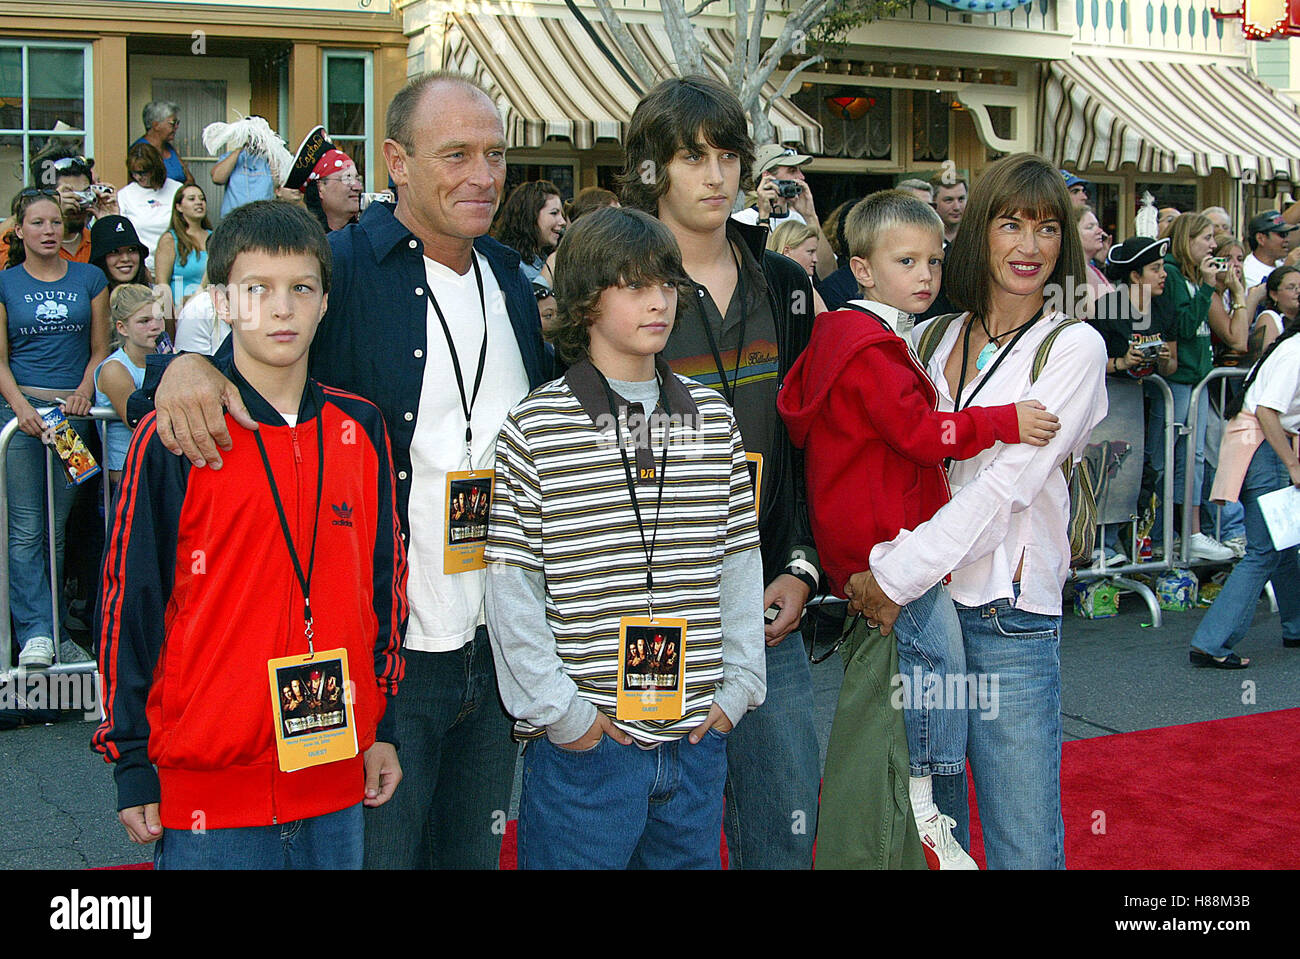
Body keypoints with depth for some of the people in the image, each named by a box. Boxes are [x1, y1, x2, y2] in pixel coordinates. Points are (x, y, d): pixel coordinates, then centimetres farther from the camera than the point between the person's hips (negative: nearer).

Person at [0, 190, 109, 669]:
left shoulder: (89, 279, 9)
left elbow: (100, 349, 11)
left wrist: (84, 391, -7)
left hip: (74, 409, 1)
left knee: (58, 527, 6)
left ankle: (48, 626, 13)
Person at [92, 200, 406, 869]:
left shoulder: (361, 428, 4)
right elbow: (128, 599, -5)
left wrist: (382, 724, 12)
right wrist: (132, 763, -4)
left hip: (338, 773, 4)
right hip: (208, 782, -3)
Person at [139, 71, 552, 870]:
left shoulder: (511, 281, 10)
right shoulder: (339, 268, -10)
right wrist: (186, 361, -33)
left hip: (496, 653, 6)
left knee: (475, 852, 19)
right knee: (373, 848, 5)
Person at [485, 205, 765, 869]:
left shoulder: (712, 418, 7)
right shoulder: (536, 428, -5)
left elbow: (739, 562, 10)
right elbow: (511, 590, -6)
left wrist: (737, 685, 4)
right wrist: (559, 711, -9)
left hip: (697, 738, 4)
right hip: (582, 742, -4)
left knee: (691, 859, 16)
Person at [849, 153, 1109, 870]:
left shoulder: (1073, 347, -2)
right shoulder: (929, 339, 11)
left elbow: (1007, 485, -13)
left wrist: (896, 577, -16)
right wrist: (866, 567, -4)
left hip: (1007, 619, -4)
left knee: (1024, 848, 1)